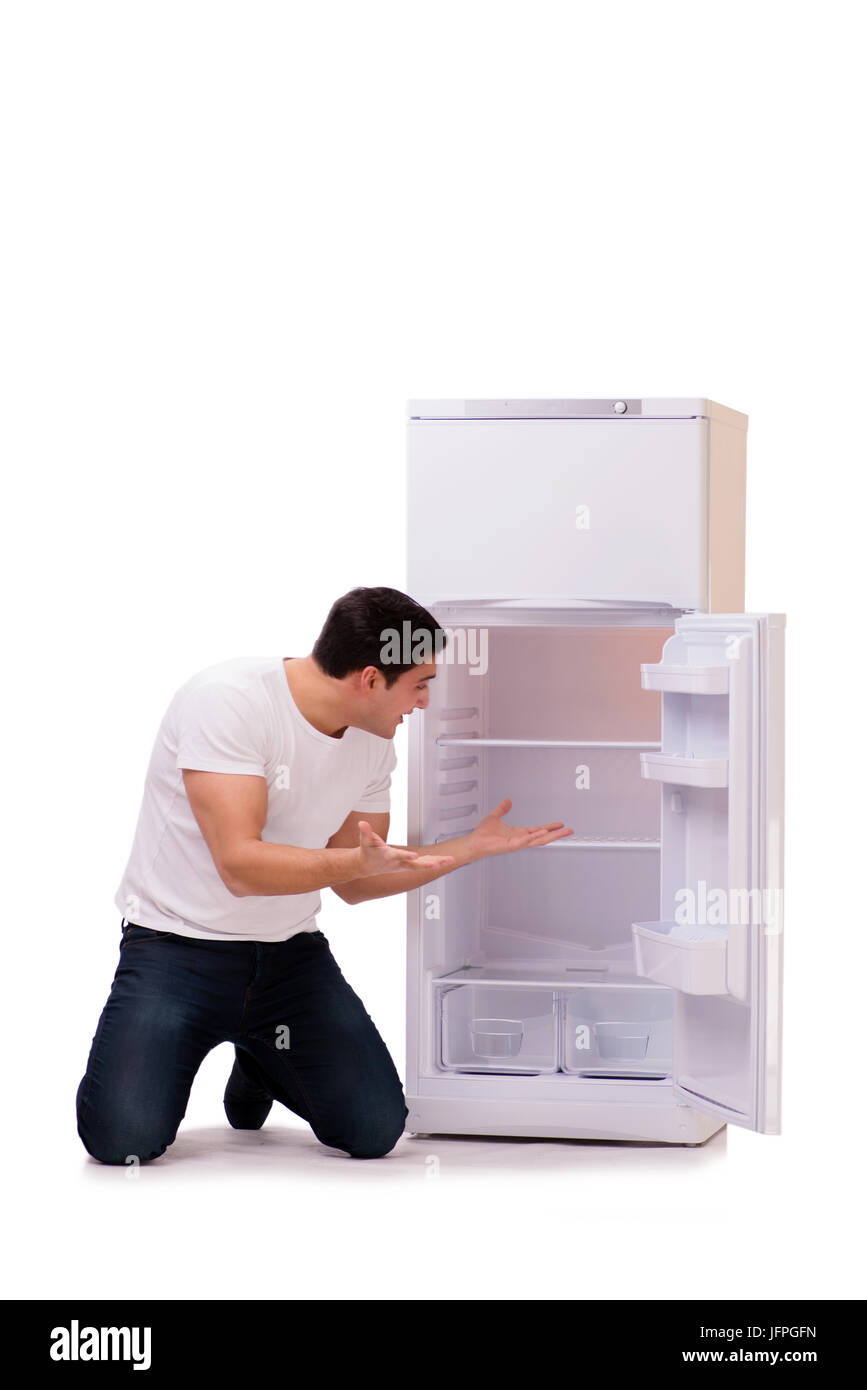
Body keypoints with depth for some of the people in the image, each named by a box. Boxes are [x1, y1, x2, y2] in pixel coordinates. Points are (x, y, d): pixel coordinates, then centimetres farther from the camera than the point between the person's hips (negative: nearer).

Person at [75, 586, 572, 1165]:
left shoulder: (374, 745, 2)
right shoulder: (228, 701, -21)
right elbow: (241, 865, -28)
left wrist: (474, 846, 8)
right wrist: (361, 861, -40)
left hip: (290, 950, 6)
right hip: (179, 944, -6)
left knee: (375, 1131, -9)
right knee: (126, 1137, -24)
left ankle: (262, 1061, 22)